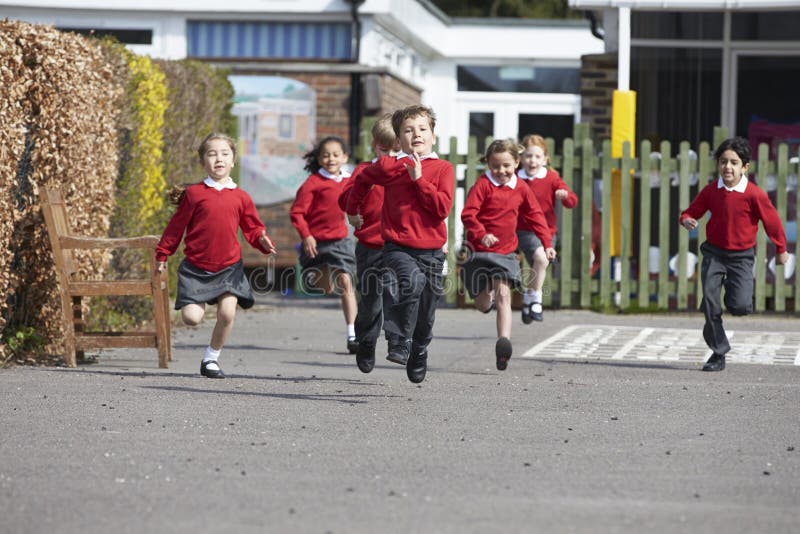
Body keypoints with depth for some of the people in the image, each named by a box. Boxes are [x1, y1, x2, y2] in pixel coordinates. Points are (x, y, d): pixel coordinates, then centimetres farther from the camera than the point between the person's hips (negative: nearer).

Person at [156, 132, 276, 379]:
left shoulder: (241, 197, 4)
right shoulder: (194, 193, -2)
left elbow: (253, 228, 8)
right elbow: (176, 225, 3)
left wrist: (263, 241, -13)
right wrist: (162, 254, 7)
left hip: (229, 266, 1)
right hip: (196, 267, -1)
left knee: (227, 314, -13)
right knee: (191, 318, -10)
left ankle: (212, 358, 10)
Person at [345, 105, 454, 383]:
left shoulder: (443, 169, 1)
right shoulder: (388, 166, 2)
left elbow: (443, 208, -12)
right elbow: (363, 179, 24)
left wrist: (419, 179, -15)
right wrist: (353, 209, 28)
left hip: (431, 250, 2)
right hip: (398, 247, -2)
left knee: (426, 314, 11)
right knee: (412, 281, -34)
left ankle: (418, 355, 38)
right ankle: (400, 341, -28)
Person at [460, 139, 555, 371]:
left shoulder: (521, 189, 4)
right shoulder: (483, 185, -9)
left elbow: (535, 216, 14)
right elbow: (468, 214, -16)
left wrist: (546, 243, 8)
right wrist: (481, 234, -31)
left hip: (506, 252, 2)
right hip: (480, 250, -2)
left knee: (504, 295, -13)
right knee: (482, 304, 8)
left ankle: (504, 341, -20)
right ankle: (489, 297, 45)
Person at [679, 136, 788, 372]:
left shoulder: (754, 194, -14)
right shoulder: (711, 191, -4)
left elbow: (772, 220, -3)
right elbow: (692, 210, 7)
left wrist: (781, 249, 8)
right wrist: (687, 220, -18)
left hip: (741, 255, -2)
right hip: (714, 252, 2)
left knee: (739, 306, -15)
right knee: (709, 302, -7)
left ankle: (732, 286, 24)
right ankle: (718, 354, 6)